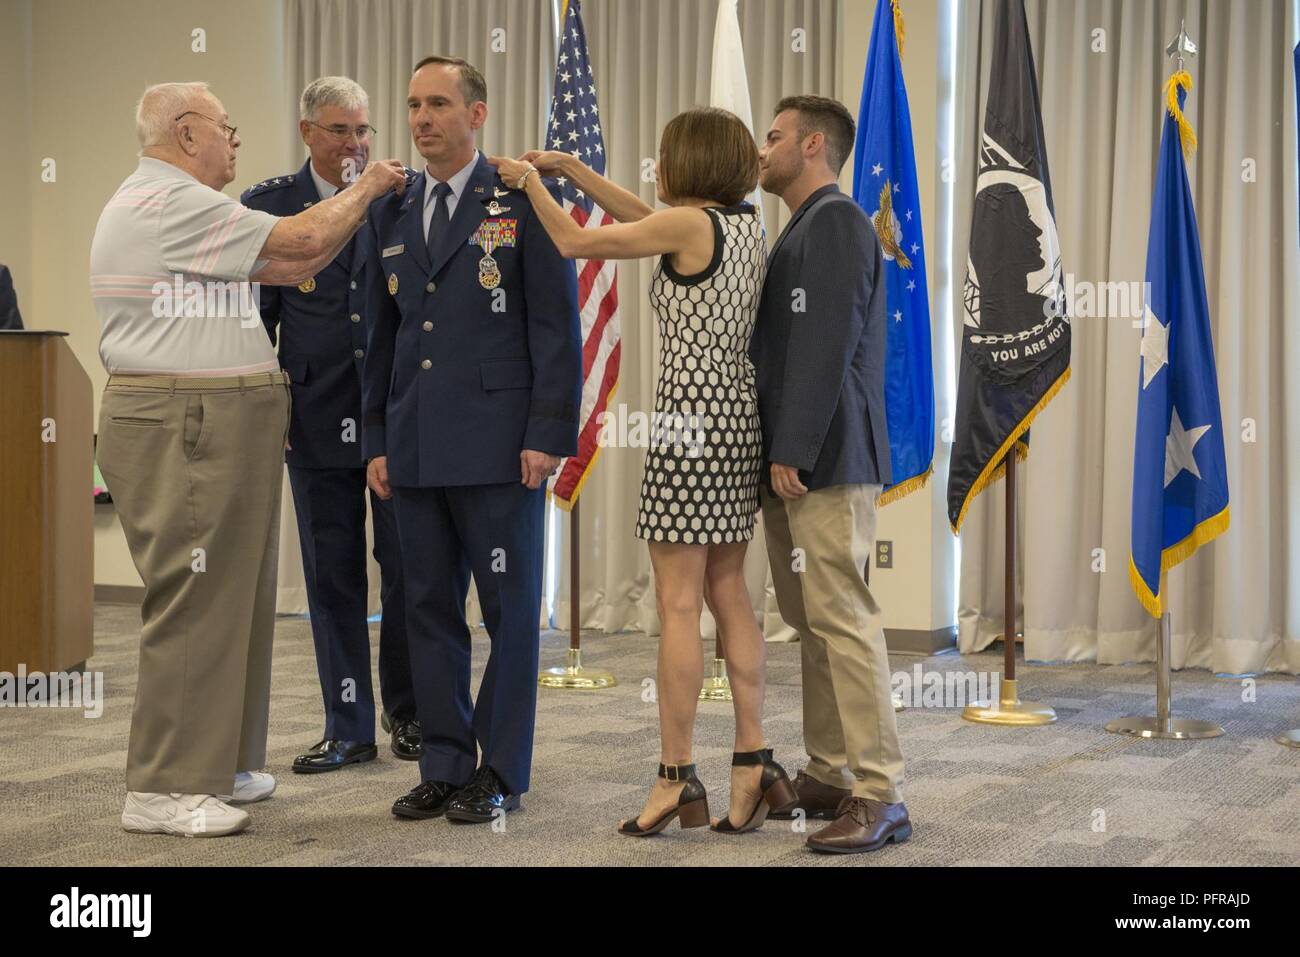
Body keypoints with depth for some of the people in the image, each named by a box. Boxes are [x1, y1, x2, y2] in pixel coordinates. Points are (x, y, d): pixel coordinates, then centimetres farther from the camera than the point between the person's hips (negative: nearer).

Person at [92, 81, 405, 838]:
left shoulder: (178, 207, 20)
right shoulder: (165, 204, -14)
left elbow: (288, 265, 15)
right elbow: (302, 242, -15)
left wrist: (364, 202, 12)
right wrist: (367, 188, 1)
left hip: (216, 427, 11)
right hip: (187, 427, -11)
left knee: (231, 600, 14)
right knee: (195, 604, -8)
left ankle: (212, 763, 22)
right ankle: (163, 789, -2)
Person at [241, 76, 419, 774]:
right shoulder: (268, 205, 4)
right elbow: (257, 313, 6)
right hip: (317, 419, 1)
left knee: (406, 568, 4)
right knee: (333, 576, 7)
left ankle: (407, 712, 22)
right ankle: (348, 729, 17)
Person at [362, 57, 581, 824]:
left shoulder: (521, 202, -3)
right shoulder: (392, 214, 13)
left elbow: (557, 326, -6)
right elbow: (383, 335, 16)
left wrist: (549, 435, -11)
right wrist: (377, 440, 12)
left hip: (498, 444, -5)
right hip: (417, 450, 5)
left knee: (510, 611, 2)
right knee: (431, 610, 9)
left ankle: (502, 773, 11)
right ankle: (445, 766, 18)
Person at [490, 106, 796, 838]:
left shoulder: (689, 222, -13)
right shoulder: (746, 223, 9)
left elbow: (575, 242, -6)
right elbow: (646, 222, 21)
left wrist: (530, 180, 10)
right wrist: (570, 167, 21)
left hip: (692, 422, -8)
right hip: (741, 419, 8)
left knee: (678, 604, -3)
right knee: (729, 594, 11)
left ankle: (678, 778, -1)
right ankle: (755, 764, 10)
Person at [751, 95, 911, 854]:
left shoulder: (836, 223, -9)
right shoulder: (804, 230, 20)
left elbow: (827, 348, -18)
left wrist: (793, 451, -20)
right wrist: (780, 453, 13)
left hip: (824, 461, -10)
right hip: (793, 461, 10)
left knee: (843, 620, -10)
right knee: (811, 621, 12)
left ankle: (880, 795, -8)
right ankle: (828, 774, 18)